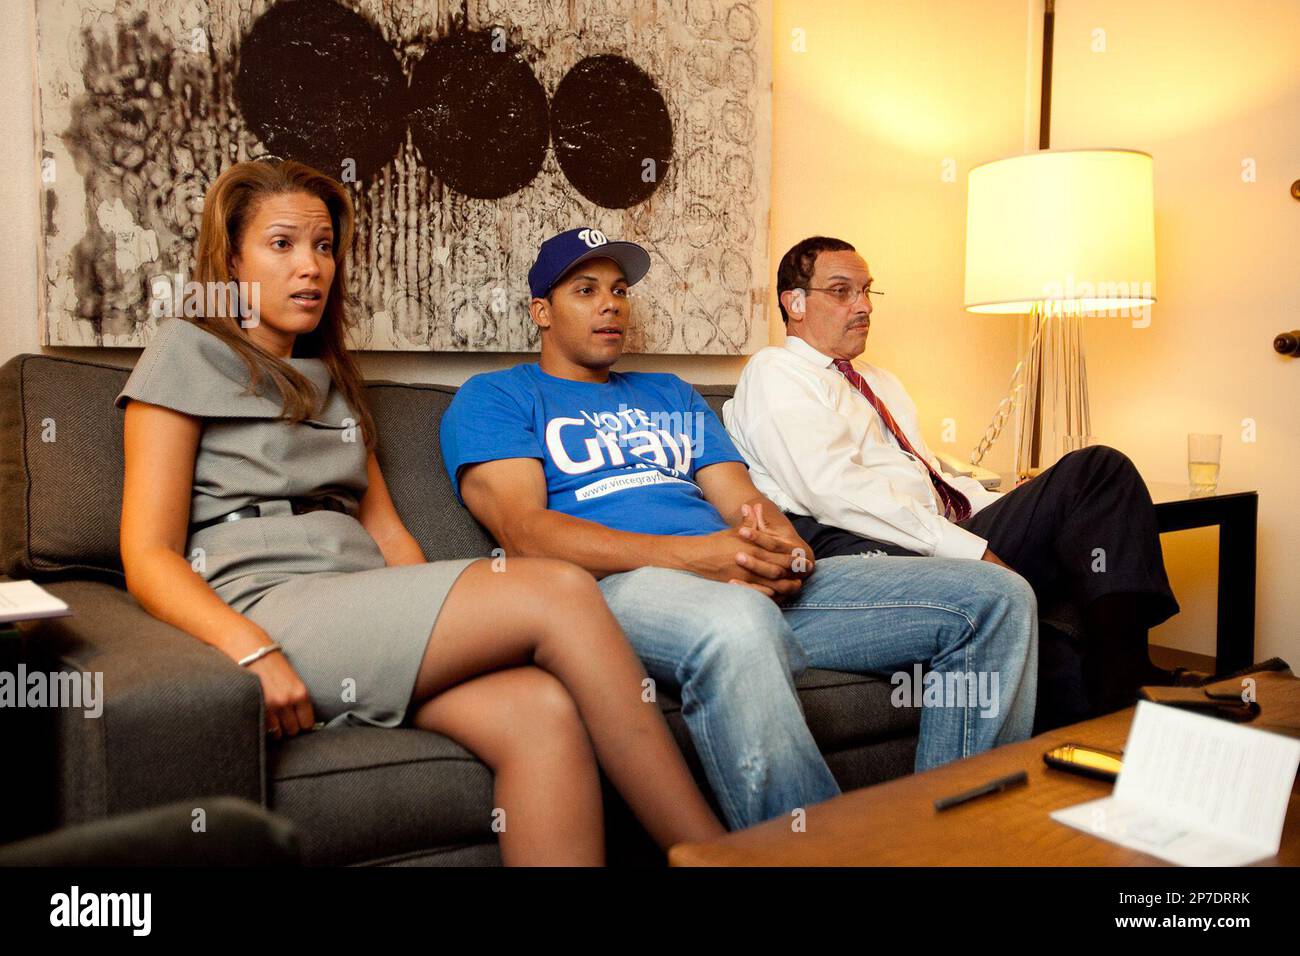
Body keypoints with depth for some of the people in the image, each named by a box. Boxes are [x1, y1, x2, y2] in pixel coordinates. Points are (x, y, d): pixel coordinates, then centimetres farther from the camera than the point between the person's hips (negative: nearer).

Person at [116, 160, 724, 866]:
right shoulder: (188, 351, 8)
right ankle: (718, 853, -20)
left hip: (366, 618, 6)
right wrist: (253, 650, -21)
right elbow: (149, 558, -2)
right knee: (561, 590, -25)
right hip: (263, 610, -6)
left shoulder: (329, 376, 29)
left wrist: (445, 625, 2)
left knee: (546, 711, -28)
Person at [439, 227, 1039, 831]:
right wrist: (692, 556, -18)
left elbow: (743, 499, 20)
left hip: (759, 584, 7)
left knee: (995, 595, -6)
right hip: (617, 584, -6)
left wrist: (779, 539, -7)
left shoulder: (670, 394, 32)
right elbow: (526, 533, -6)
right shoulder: (494, 397, 13)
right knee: (737, 624, -44)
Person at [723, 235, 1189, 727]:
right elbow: (834, 490, -13)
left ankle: (1121, 677, -24)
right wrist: (971, 550, -17)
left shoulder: (879, 381, 31)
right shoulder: (774, 371, 2)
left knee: (1099, 467, -9)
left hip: (952, 535, 9)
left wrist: (1022, 511, 7)